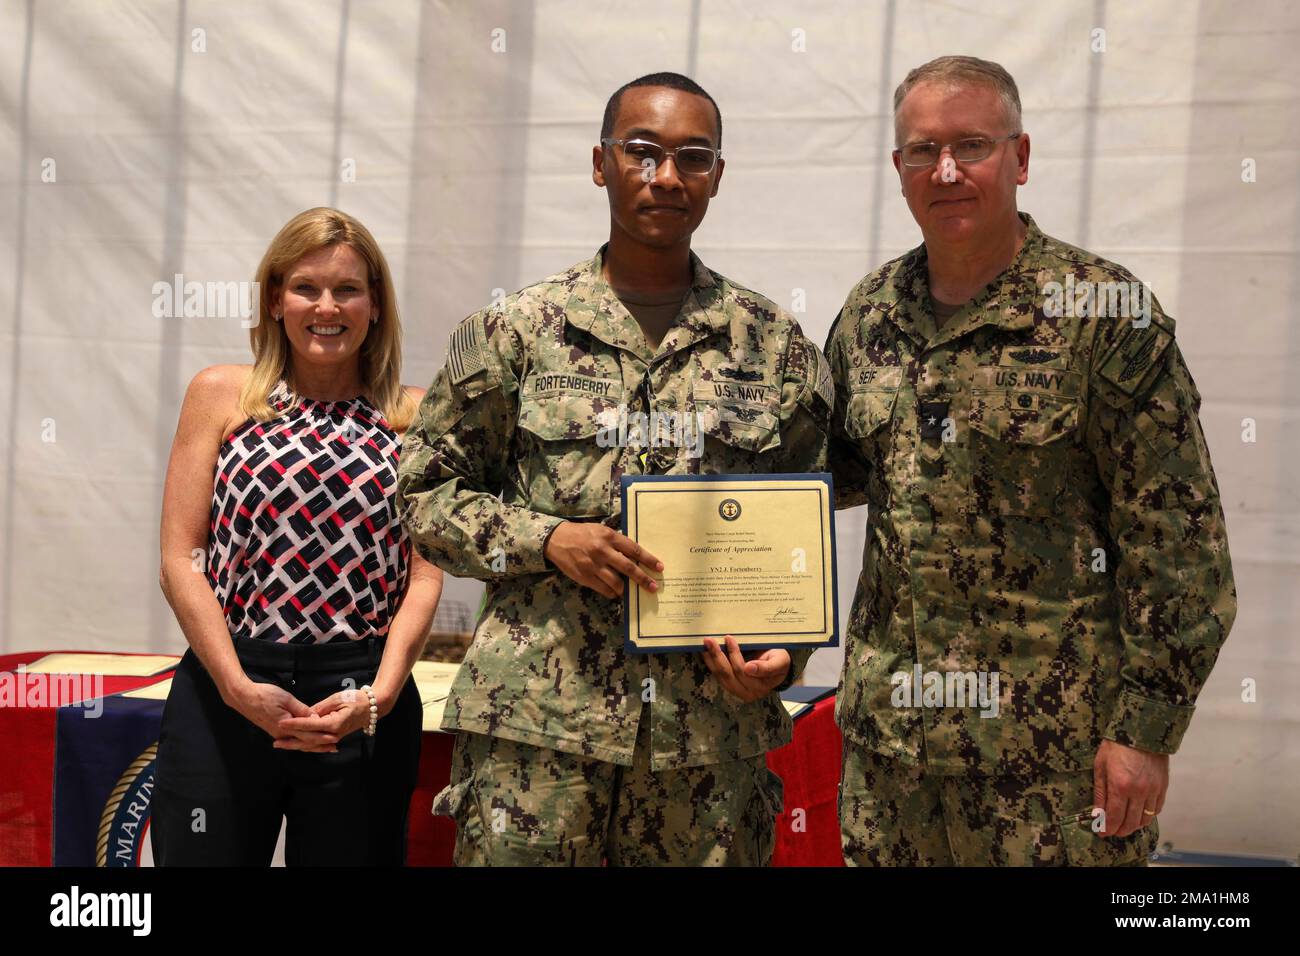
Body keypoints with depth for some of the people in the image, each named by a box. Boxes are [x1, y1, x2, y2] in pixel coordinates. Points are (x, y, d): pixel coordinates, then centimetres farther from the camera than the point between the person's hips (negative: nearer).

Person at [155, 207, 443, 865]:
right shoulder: (221, 396, 4)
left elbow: (426, 574, 0)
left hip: (367, 705, 1)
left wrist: (380, 695, -13)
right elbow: (180, 561, -1)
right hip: (223, 696, 0)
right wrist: (240, 688, -11)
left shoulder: (413, 415, 5)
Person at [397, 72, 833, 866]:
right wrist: (546, 538, -9)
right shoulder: (518, 331, 4)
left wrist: (783, 653, -4)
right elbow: (427, 492, 7)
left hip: (714, 726, 2)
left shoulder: (776, 345, 8)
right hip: (537, 717, -1)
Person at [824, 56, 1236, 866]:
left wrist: (1146, 727, -13)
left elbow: (1178, 541, -10)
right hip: (888, 726, 5)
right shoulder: (872, 311, 6)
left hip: (1053, 737, -4)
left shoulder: (1104, 310, -9)